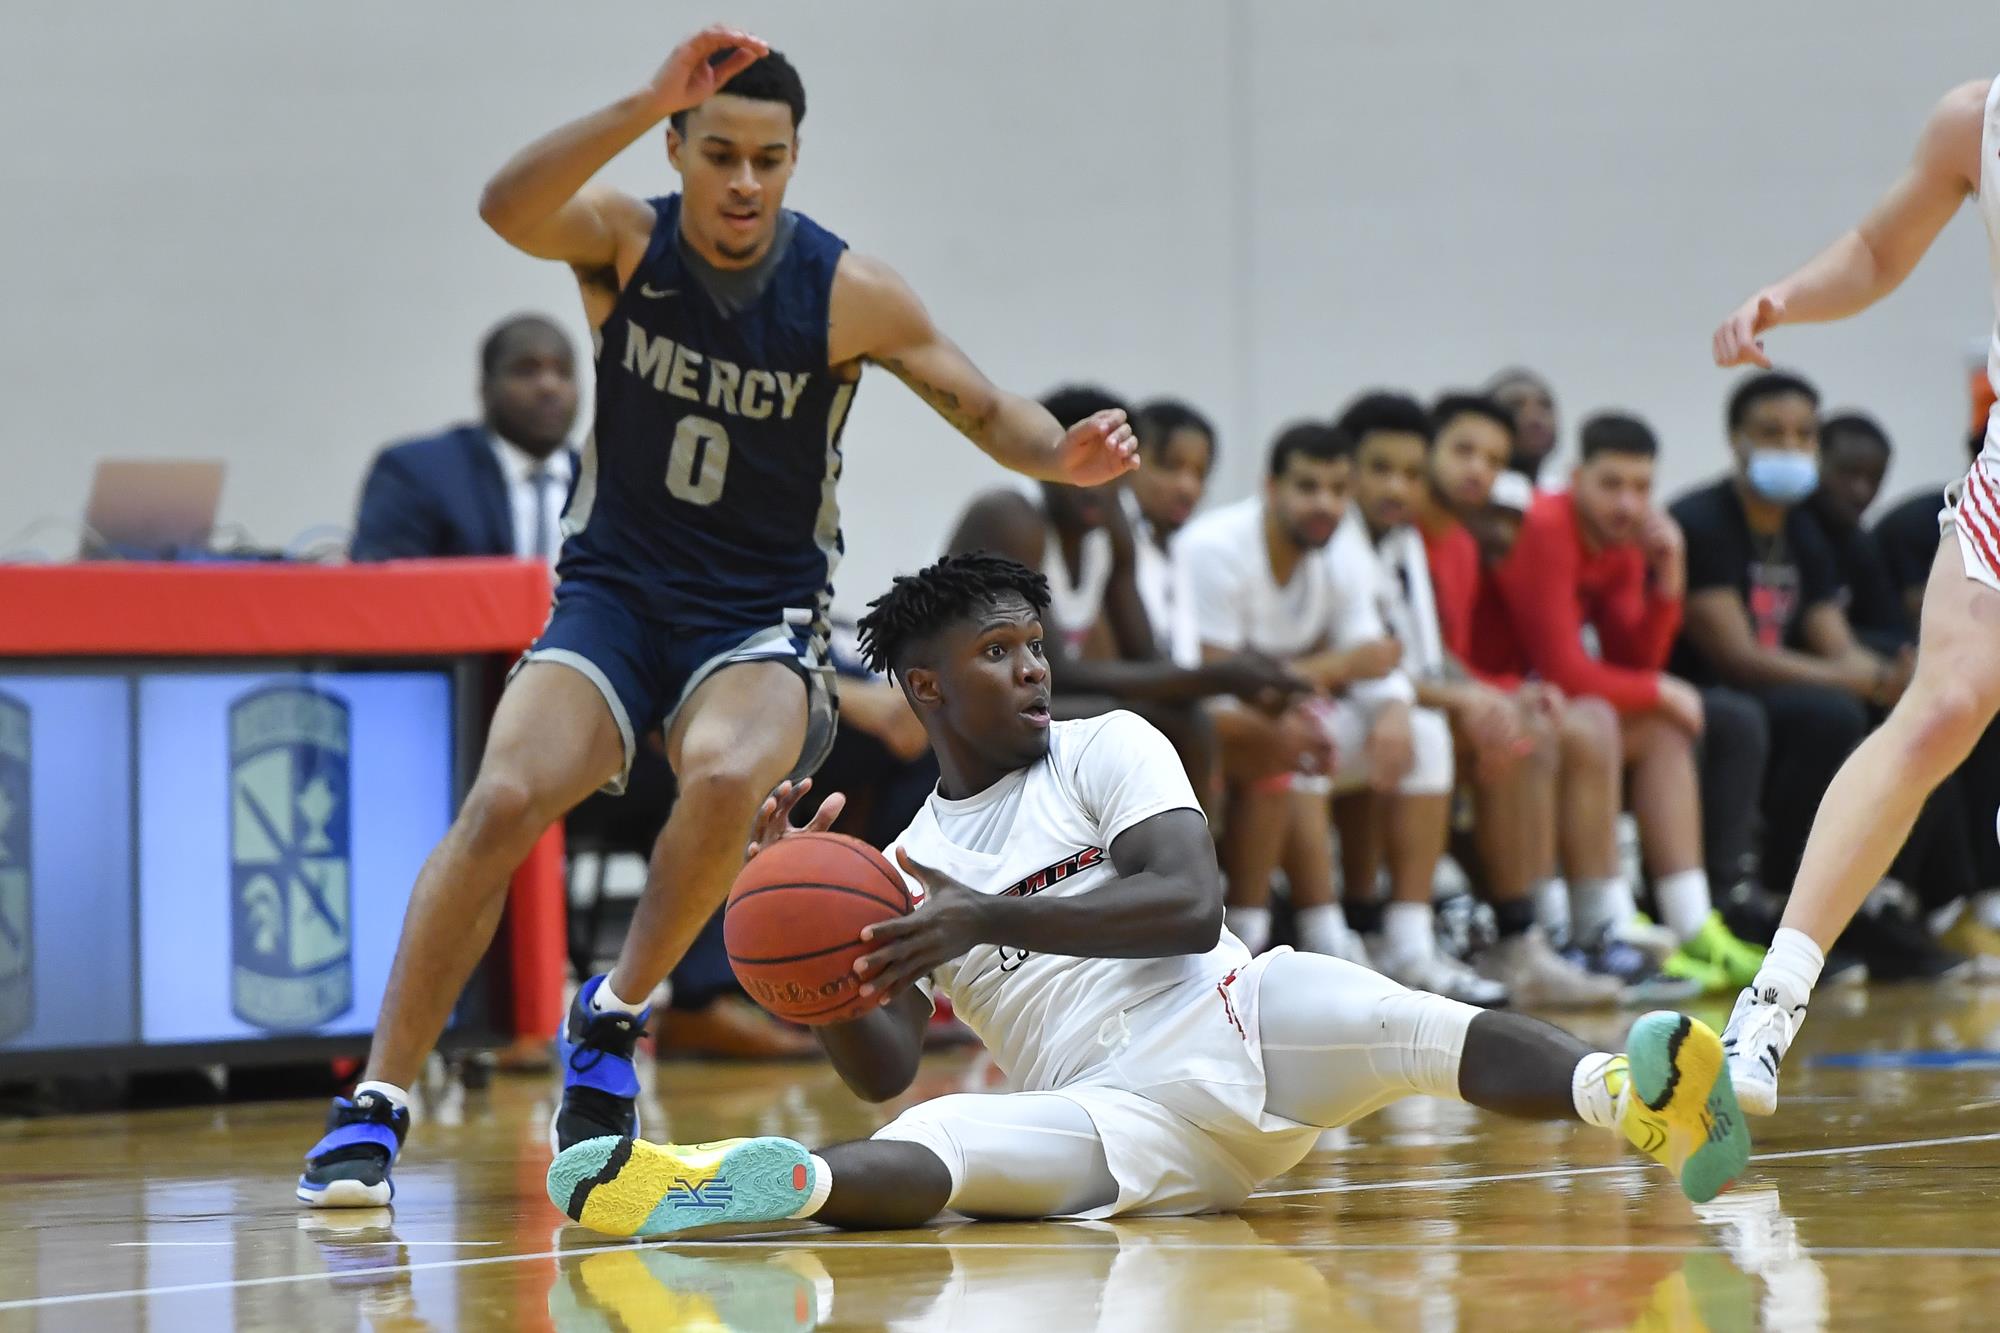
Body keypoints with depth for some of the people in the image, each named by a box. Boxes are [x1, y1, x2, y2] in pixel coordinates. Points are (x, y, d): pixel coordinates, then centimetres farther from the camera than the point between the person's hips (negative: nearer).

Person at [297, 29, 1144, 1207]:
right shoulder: (624, 241, -8)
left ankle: (615, 1020, -10)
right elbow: (506, 209, -29)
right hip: (614, 592, 1)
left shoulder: (850, 294, -8)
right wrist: (648, 101, -41)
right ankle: (377, 1109, -16)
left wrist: (1063, 454, -21)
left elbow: (985, 408, 1)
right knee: (504, 800, -24)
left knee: (727, 775, -34)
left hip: (763, 619, -1)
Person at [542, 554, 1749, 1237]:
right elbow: (882, 1069, 9)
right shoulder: (911, 863, 19)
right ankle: (758, 1186, -64)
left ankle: (1627, 1091, -60)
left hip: (1237, 1030, -1)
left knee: (1396, 1024, -35)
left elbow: (1192, 907, -8)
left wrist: (991, 917, -17)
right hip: (1125, 1124, 1)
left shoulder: (1109, 750, 11)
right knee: (934, 1145, -32)